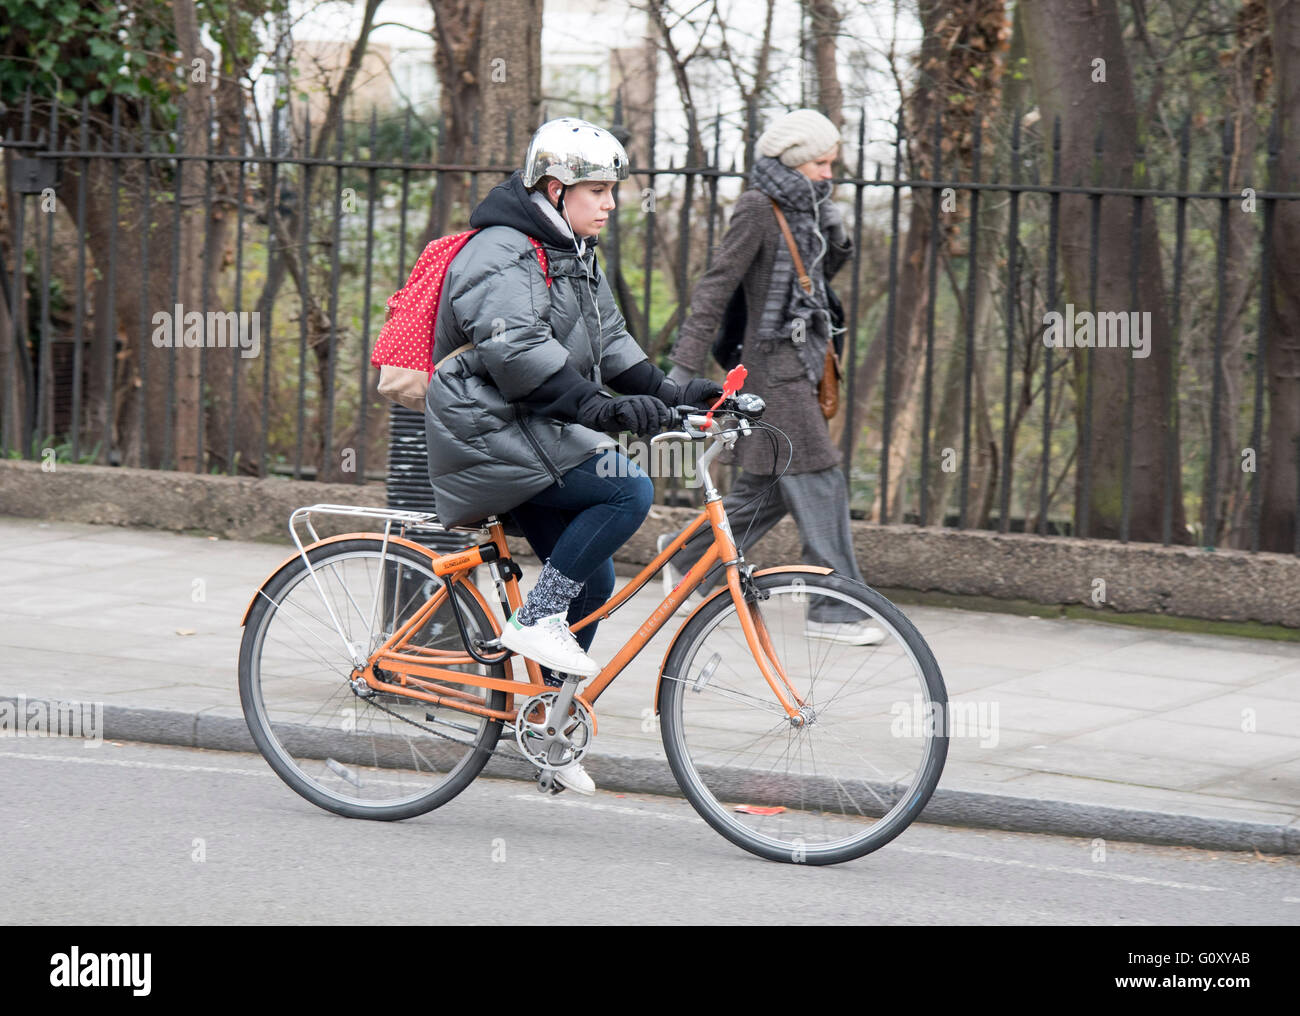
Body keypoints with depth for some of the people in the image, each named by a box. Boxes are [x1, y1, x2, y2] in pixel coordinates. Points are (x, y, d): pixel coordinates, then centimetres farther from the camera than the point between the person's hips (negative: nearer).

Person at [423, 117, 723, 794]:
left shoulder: (574, 256, 17)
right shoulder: (501, 254, -15)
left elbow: (608, 342, 23)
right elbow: (517, 351, -28)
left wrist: (669, 394, 8)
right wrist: (601, 409, -36)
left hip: (535, 435, 10)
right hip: (492, 433, -10)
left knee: (592, 582, 8)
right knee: (627, 490, -25)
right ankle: (537, 618, -15)